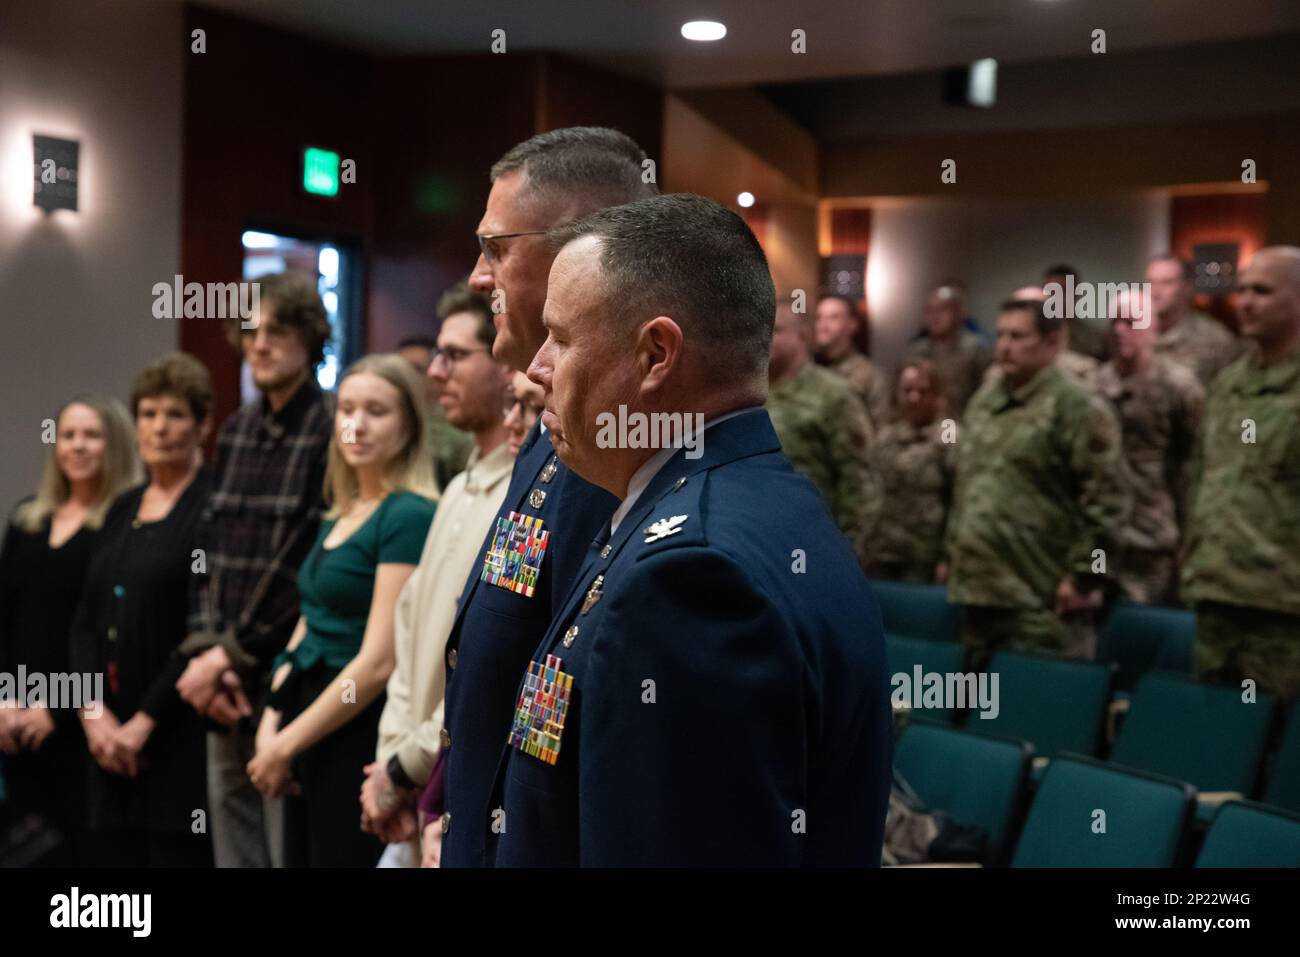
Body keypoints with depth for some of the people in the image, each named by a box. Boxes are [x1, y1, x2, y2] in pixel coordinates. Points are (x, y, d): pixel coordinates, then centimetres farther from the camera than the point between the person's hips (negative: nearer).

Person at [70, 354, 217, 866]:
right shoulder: (123, 509, 15)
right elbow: (86, 619, 13)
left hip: (180, 733, -6)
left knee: (177, 849, -6)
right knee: (114, 850, 6)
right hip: (111, 736, 7)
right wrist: (93, 710, -1)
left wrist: (145, 721, -12)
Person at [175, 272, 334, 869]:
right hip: (227, 686, 6)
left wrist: (229, 657, -9)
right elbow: (209, 550, 10)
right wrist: (206, 651, -2)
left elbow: (303, 567, -12)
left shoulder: (331, 433, -8)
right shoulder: (236, 433, 14)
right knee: (232, 847, 11)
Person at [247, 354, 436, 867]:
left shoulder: (409, 516, -13)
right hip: (308, 732, 8)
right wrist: (271, 726, 1)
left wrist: (286, 746, -11)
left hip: (359, 735, -8)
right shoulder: (337, 517, 13)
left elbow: (380, 661, -18)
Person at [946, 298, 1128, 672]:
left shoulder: (1076, 408, -9)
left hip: (1041, 598, -8)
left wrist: (1084, 575, -14)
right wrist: (952, 551, 22)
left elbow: (1105, 501, -14)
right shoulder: (983, 401, 16)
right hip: (978, 587, 8)